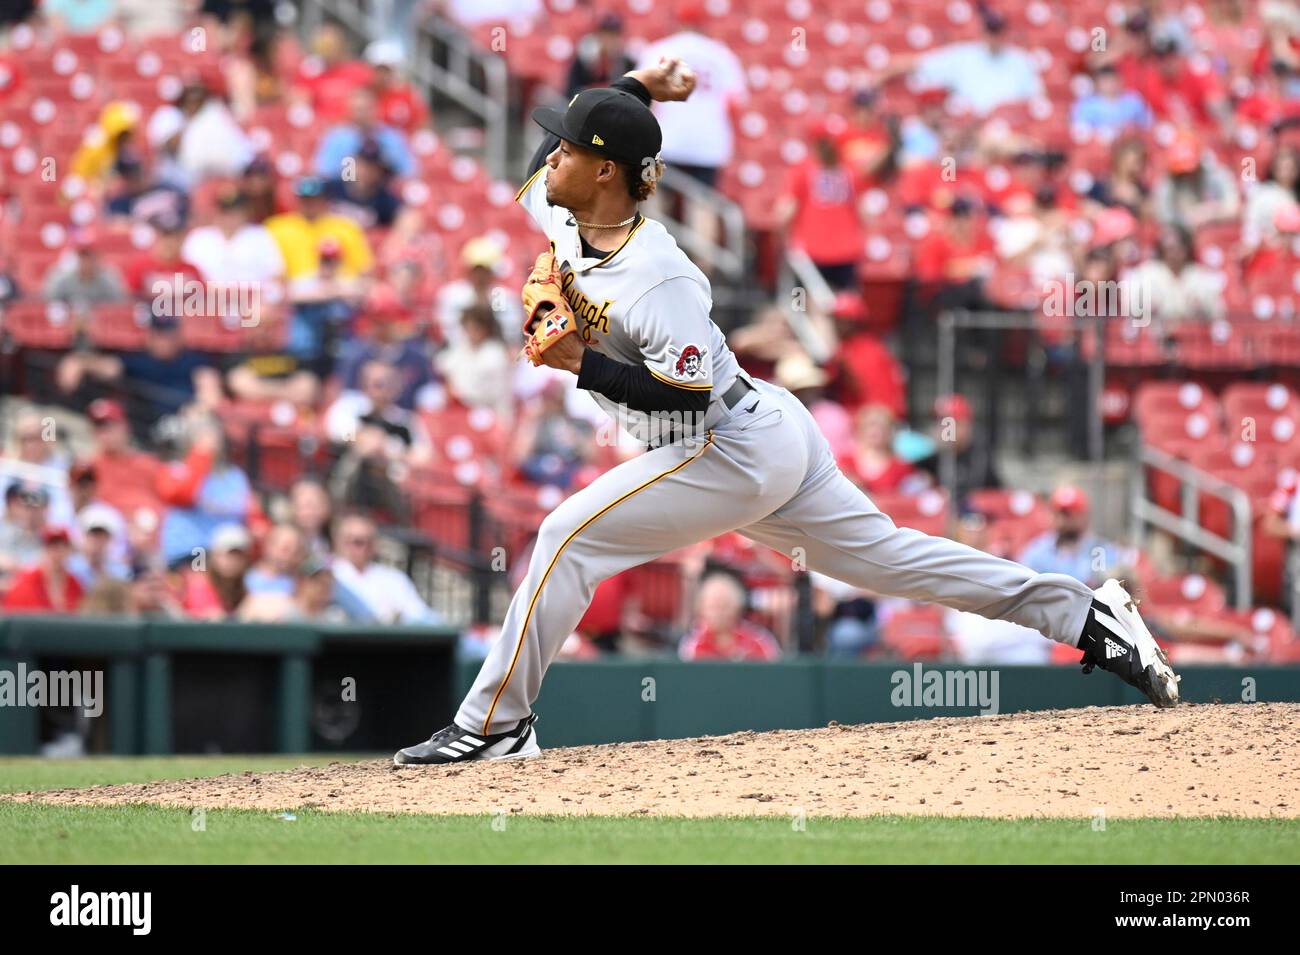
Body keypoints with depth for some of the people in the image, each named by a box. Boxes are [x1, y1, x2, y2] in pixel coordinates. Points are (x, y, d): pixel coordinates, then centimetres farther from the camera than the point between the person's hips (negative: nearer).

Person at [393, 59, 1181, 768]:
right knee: (886, 556, 14)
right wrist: (633, 91, 5)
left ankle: (495, 725, -7)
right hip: (768, 439, 10)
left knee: (569, 537, -12)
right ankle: (1085, 615, 14)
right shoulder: (563, 216, 0)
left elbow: (690, 390, -26)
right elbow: (554, 157, 18)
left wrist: (580, 363, -28)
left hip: (736, 454, -10)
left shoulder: (658, 279, -26)